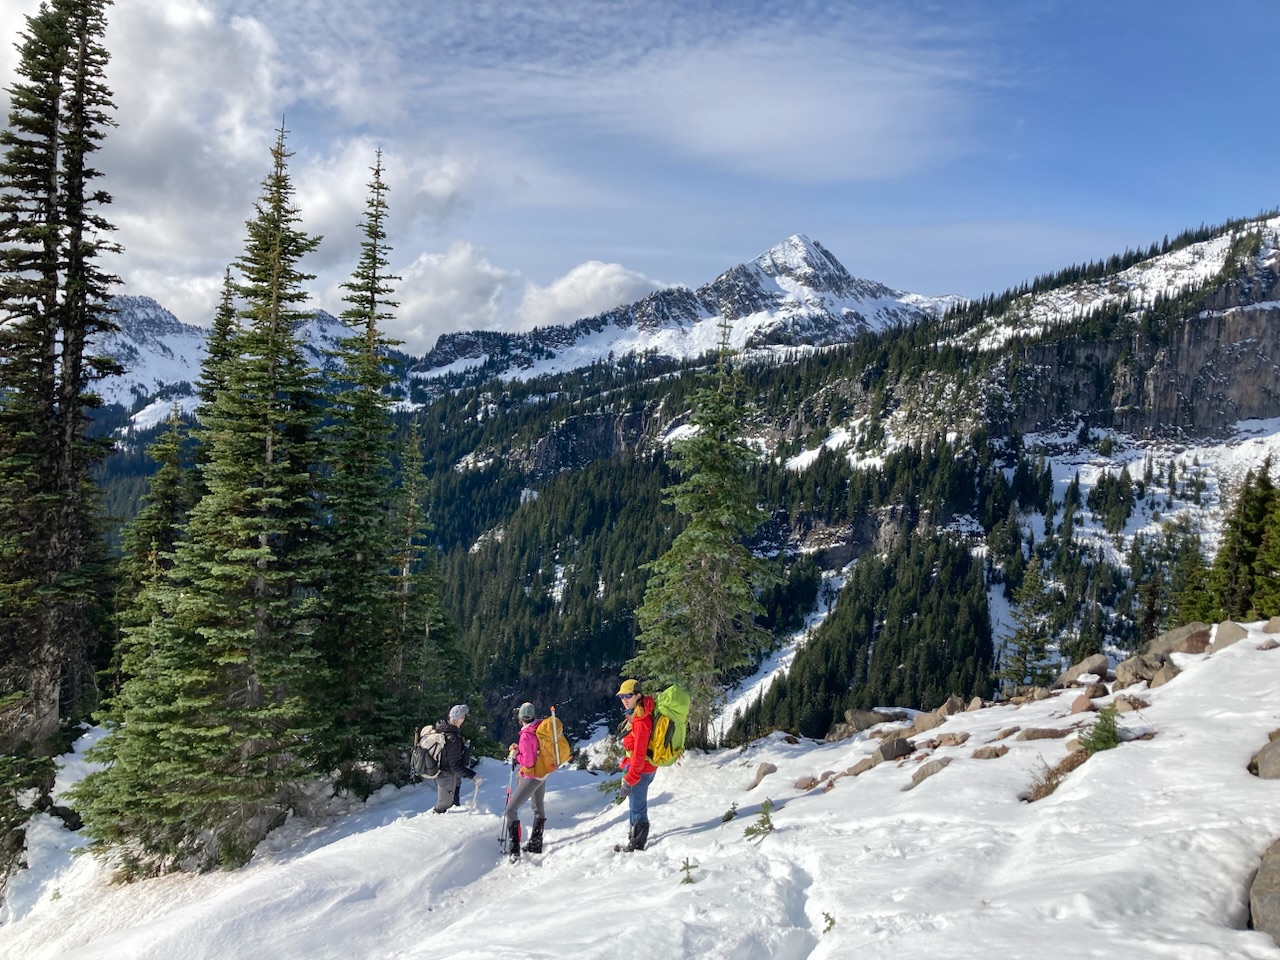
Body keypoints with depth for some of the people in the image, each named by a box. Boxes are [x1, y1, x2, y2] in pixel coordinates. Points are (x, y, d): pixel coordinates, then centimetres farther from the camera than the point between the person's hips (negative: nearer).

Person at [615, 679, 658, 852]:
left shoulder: (641, 720, -26)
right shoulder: (636, 714, 5)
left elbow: (639, 753, -26)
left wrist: (629, 781, -23)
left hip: (641, 769, -10)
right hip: (645, 766, 10)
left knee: (638, 808, 4)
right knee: (636, 805, 24)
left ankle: (637, 844, 18)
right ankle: (635, 837, 40)